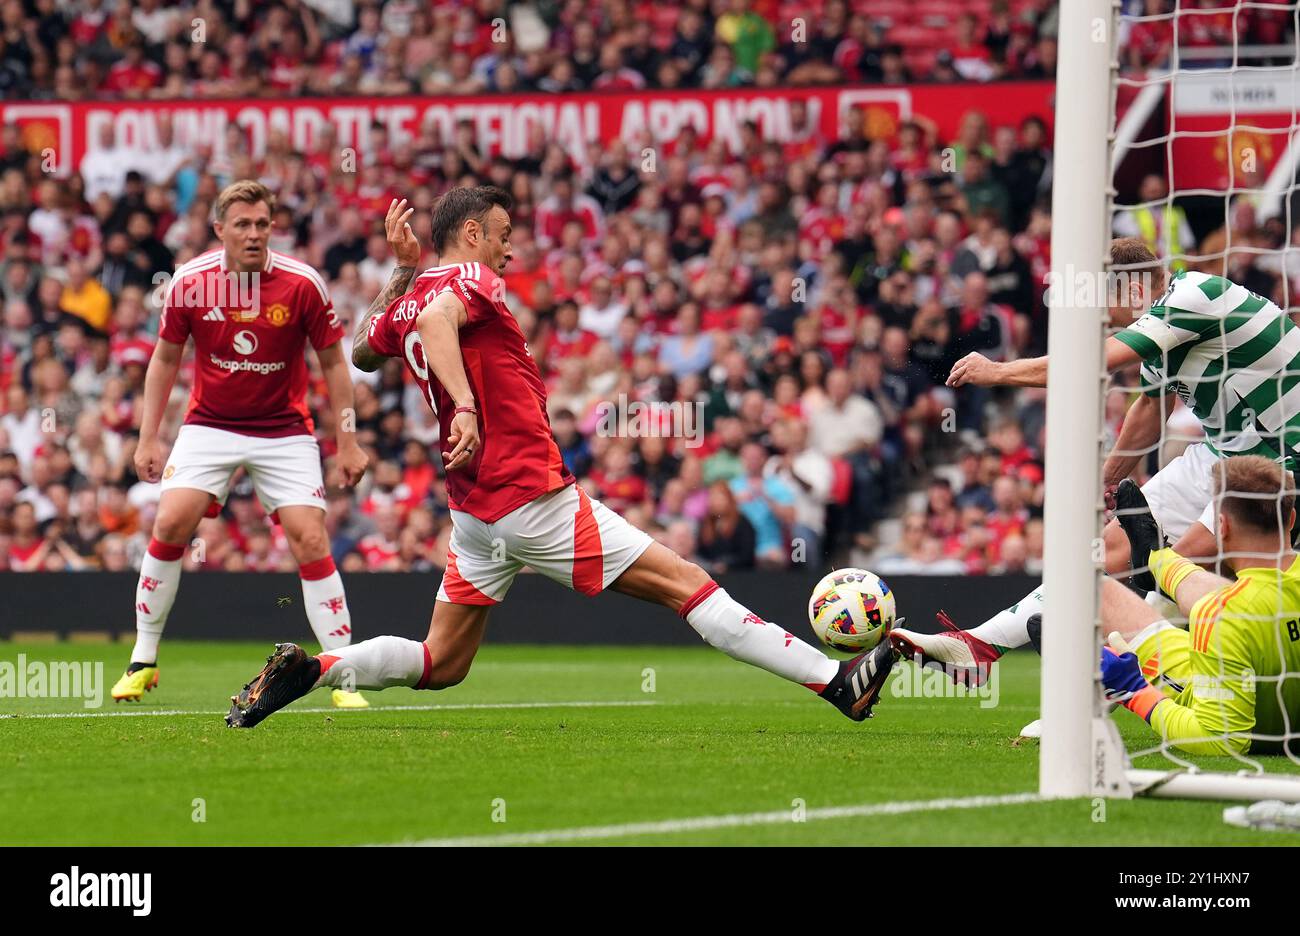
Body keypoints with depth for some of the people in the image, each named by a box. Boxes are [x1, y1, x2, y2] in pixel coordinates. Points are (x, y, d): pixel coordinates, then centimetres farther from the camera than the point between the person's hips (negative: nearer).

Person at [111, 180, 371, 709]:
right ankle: (143, 661, 1)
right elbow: (165, 359, 6)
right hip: (209, 425, 1)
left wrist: (348, 442, -3)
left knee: (311, 541, -13)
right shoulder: (189, 284, -8)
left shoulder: (302, 284, -12)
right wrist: (148, 439, 3)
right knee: (170, 524, -15)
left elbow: (332, 362, -1)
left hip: (284, 431, -1)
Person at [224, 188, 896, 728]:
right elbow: (436, 317, -33)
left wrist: (402, 268, 30)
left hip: (475, 508, 8)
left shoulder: (403, 301, 13)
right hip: (532, 498, -8)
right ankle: (838, 683, -8)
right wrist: (465, 405, -41)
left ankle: (306, 669, -3)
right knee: (684, 582, -7)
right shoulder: (469, 278, -10)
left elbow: (363, 353, 35)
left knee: (440, 665, 15)